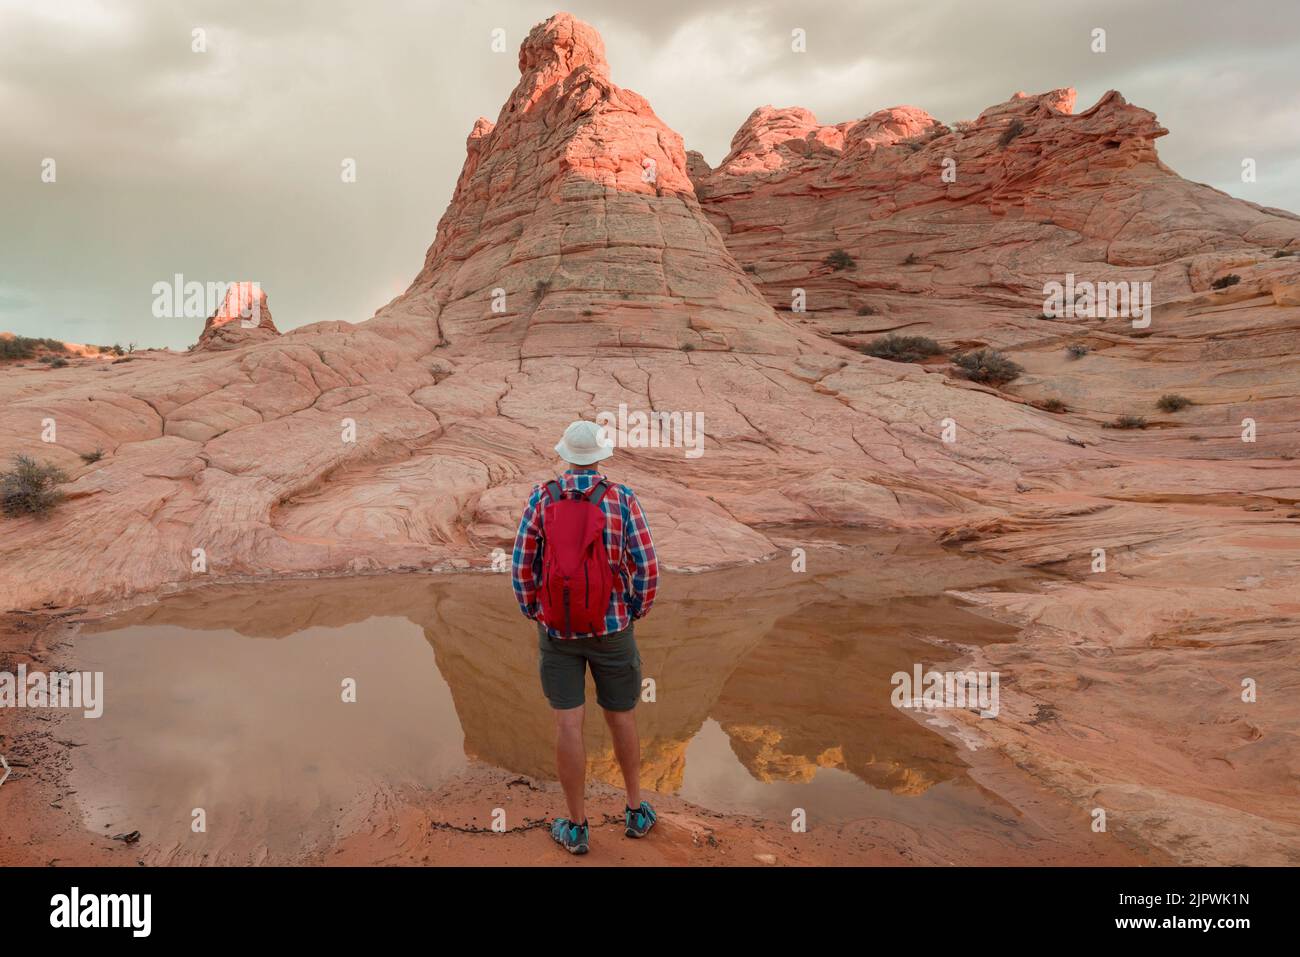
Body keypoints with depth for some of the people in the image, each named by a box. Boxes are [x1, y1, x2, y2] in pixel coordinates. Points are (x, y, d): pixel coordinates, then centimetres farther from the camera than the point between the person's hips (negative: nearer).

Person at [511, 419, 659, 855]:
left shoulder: (541, 498, -5)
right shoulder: (623, 499, -9)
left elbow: (523, 567, -4)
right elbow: (647, 569, -10)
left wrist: (533, 613, 13)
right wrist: (635, 612, 8)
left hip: (557, 628, 0)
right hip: (610, 628, 0)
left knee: (568, 724, 7)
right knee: (621, 717, 17)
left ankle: (577, 827, 17)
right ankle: (635, 811, 30)